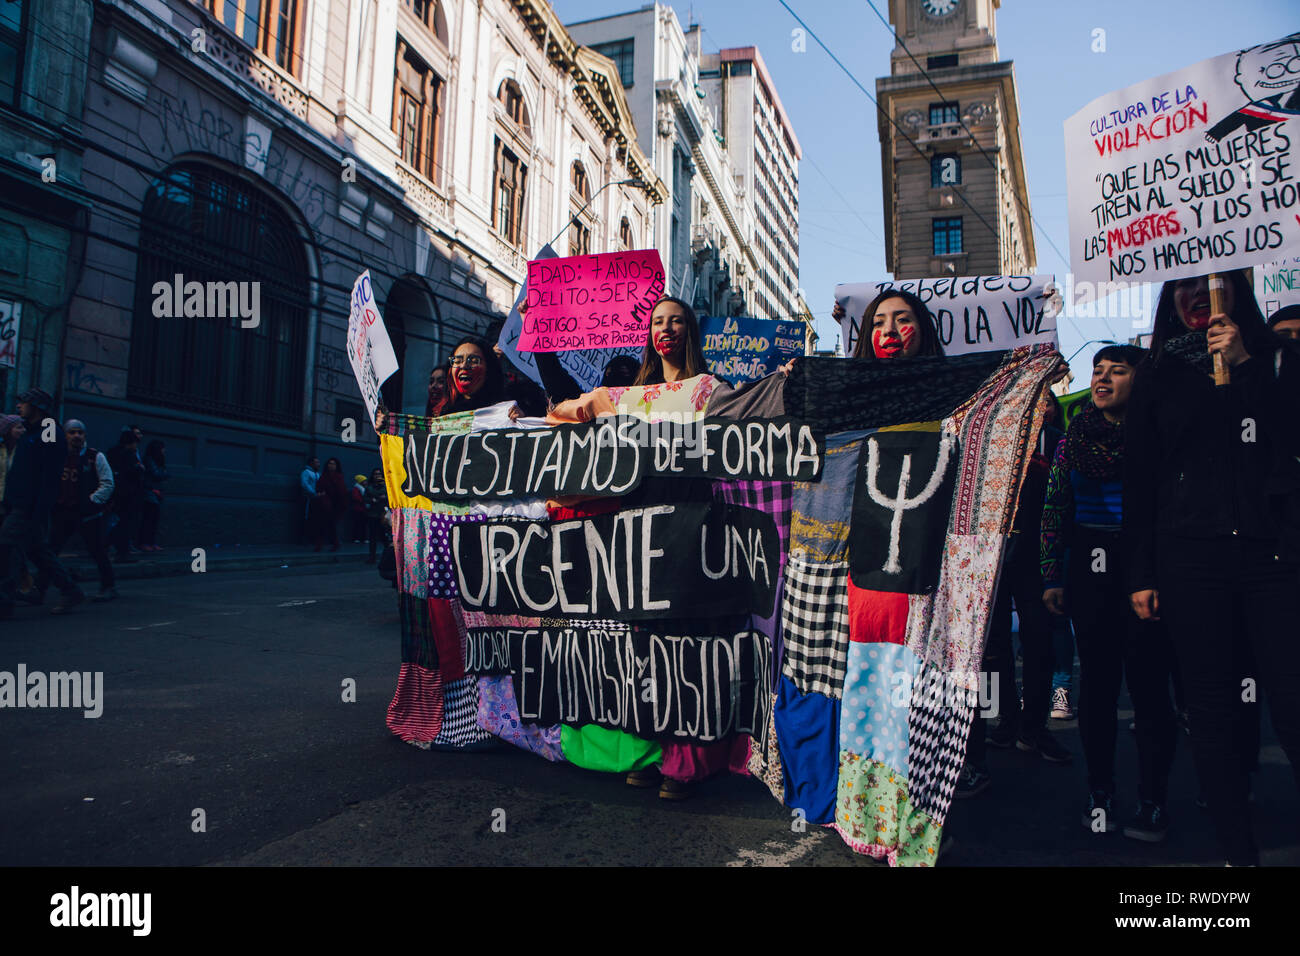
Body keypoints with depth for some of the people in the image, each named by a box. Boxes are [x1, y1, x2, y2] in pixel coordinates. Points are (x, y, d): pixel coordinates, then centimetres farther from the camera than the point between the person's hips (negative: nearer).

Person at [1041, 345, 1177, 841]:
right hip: (1090, 571, 3)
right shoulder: (1074, 437, 9)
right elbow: (1053, 510, 10)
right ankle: (1100, 792, 19)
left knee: (1148, 683, -2)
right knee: (1097, 681, 7)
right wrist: (1052, 576, 6)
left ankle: (1152, 800, 14)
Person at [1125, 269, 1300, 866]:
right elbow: (1138, 478, 9)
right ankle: (1239, 853, 15)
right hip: (1190, 559, 1)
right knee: (1210, 712, 3)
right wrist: (1140, 573, 4)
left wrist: (1242, 365, -9)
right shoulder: (1158, 374, 12)